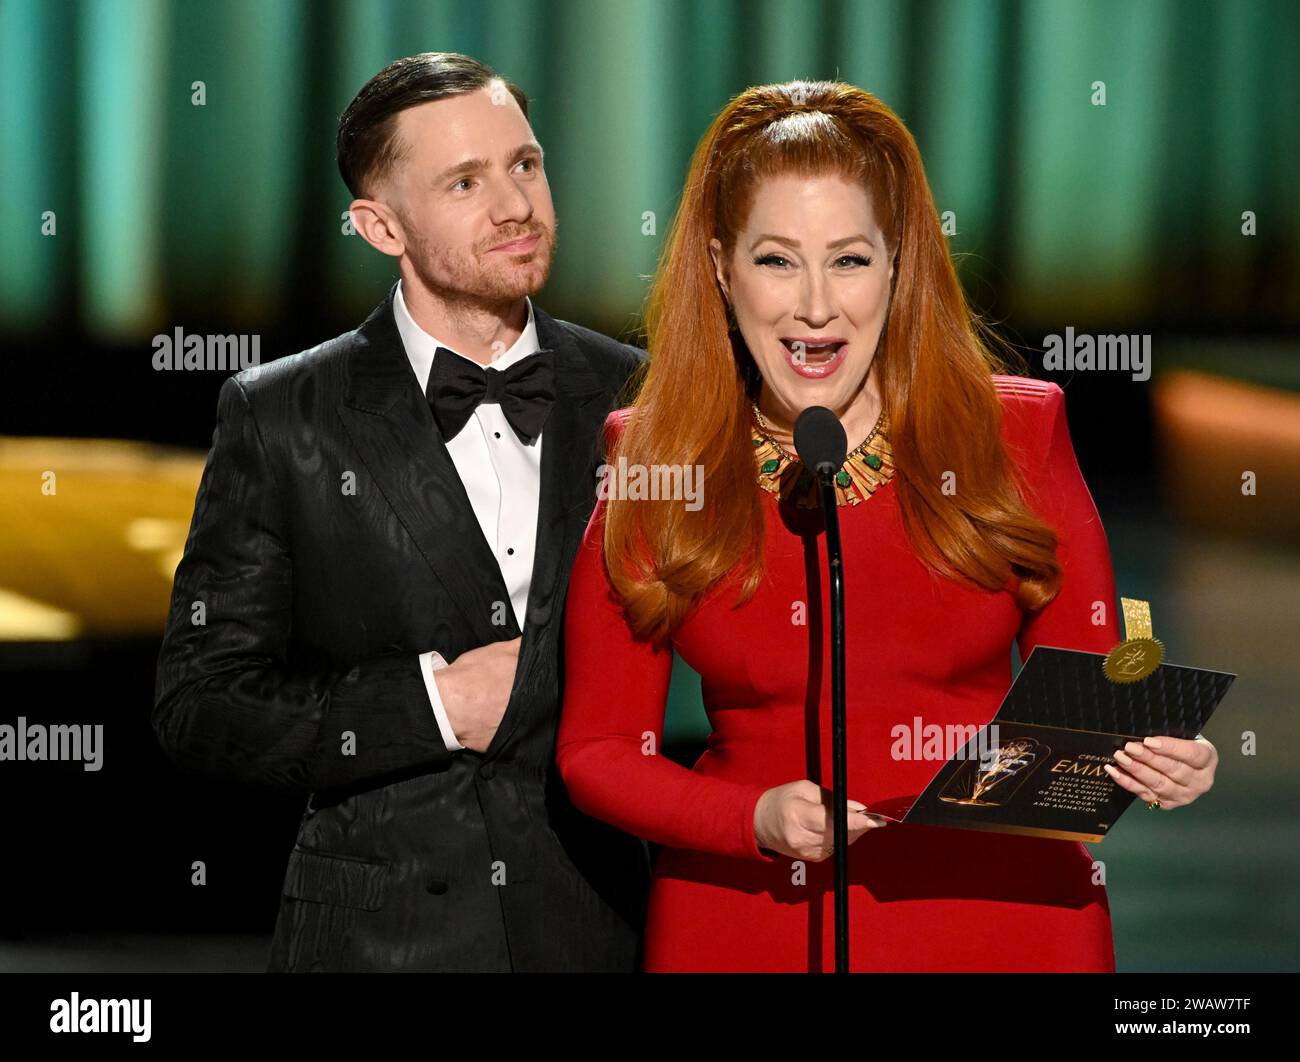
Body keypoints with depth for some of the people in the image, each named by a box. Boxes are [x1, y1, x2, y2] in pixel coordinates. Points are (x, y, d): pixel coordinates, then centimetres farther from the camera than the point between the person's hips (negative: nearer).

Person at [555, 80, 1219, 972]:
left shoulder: (1017, 434, -2)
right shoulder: (650, 467, -3)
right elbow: (598, 749, 1)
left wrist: (1157, 758, -18)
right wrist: (758, 821, -16)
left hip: (1004, 921, 0)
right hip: (749, 927, 0)